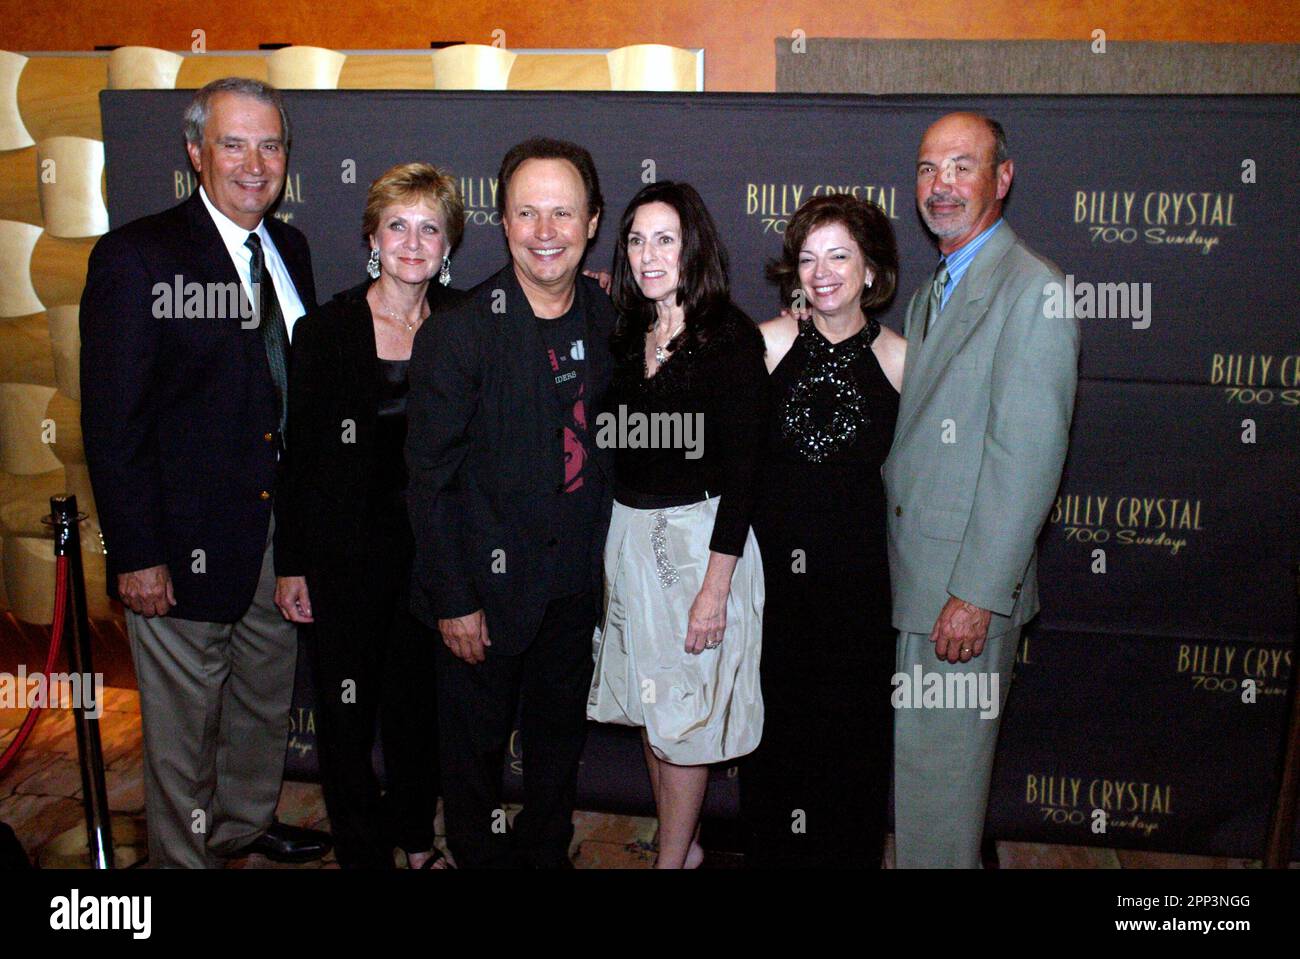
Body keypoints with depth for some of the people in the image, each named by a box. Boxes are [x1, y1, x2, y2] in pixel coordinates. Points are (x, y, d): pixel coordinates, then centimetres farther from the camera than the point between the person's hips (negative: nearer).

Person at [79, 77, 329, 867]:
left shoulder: (290, 248, 7)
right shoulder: (136, 256, -13)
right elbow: (112, 422, -15)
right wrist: (135, 555, -16)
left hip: (280, 528, 7)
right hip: (187, 542, -6)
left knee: (267, 699, 23)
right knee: (184, 724, 10)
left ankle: (248, 822, 46)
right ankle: (185, 855, 32)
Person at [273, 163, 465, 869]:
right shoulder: (325, 330, -8)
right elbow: (298, 454, -6)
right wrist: (292, 564, -5)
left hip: (433, 547, 3)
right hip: (346, 553, -2)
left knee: (420, 698, 17)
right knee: (347, 708, 9)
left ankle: (414, 835, 39)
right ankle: (362, 850, 30)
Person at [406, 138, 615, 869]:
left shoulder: (608, 319, -1)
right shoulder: (459, 334, -16)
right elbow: (430, 479, -13)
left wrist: (600, 551, 4)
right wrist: (453, 599, -14)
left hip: (576, 579, 5)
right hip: (490, 581, -4)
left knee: (560, 738, 22)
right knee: (476, 744, 14)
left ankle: (549, 850, 44)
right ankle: (479, 856, 38)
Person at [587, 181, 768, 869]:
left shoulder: (730, 335, -12)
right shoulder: (628, 335, 7)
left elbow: (741, 469, -15)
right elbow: (618, 449, 10)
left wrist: (716, 585, -18)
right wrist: (611, 546, 4)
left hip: (698, 537, -6)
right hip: (627, 533, 7)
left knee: (684, 714, 4)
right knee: (650, 704, 15)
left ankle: (671, 860, 21)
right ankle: (682, 846, 32)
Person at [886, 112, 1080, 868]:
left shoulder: (1034, 291, -14)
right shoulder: (933, 291, 16)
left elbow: (1027, 458, -19)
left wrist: (979, 594, -20)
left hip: (969, 584, -8)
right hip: (908, 570, 8)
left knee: (941, 763, 4)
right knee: (914, 756, 18)